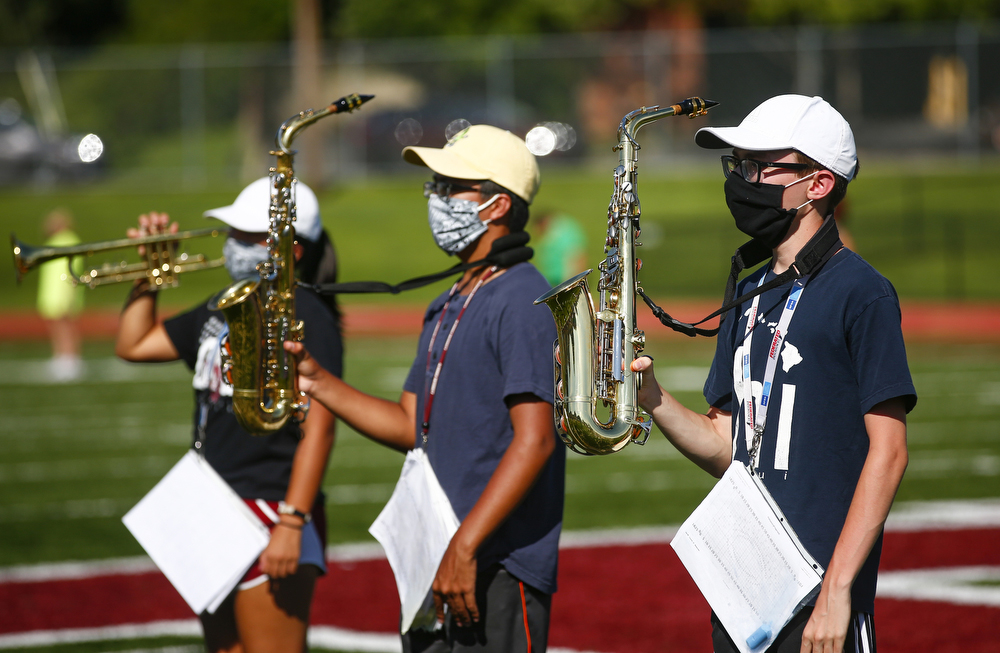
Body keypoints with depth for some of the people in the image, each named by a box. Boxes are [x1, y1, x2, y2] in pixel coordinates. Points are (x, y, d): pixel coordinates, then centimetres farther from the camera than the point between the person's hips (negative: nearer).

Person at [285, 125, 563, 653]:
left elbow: (534, 440, -20)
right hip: (434, 561, 9)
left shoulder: (520, 301, -12)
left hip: (498, 568, -9)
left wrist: (465, 548, -24)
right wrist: (318, 383, 9)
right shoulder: (447, 308, 18)